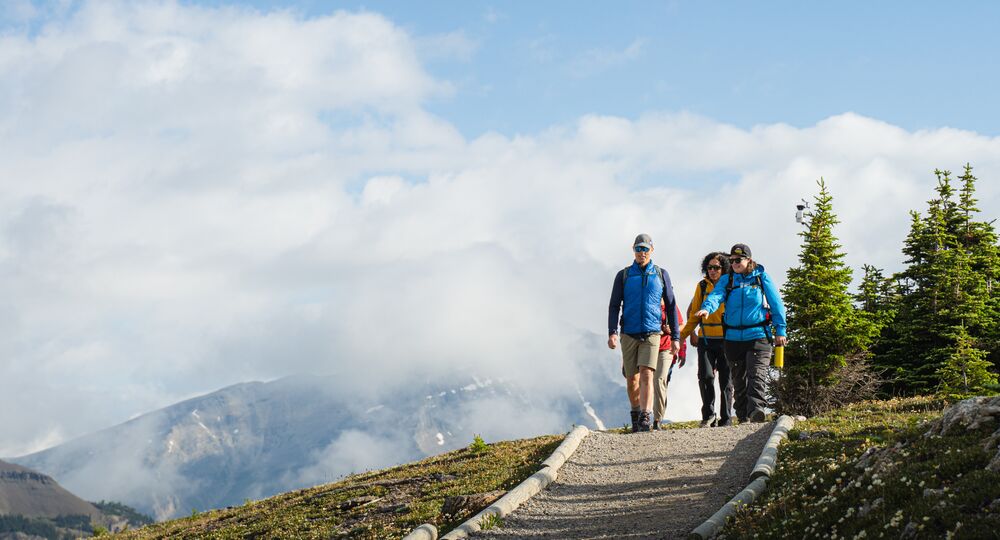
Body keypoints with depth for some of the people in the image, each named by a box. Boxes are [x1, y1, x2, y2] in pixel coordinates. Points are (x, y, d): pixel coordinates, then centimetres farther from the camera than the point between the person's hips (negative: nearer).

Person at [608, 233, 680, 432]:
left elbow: (671, 306, 11)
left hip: (652, 334, -1)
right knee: (632, 379, 7)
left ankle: (646, 418, -24)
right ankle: (635, 414, 26)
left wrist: (675, 336, 7)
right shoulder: (623, 275, 7)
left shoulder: (661, 275, 8)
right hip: (629, 334, 1)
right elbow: (614, 305, 4)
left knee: (647, 374, -17)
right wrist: (612, 332, -10)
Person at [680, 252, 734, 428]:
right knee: (705, 376, -11)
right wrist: (684, 333, 8)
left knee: (726, 381, 4)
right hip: (706, 339, 2)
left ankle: (726, 418, 12)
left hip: (726, 340, -2)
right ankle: (709, 415, 1)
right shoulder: (702, 287, 8)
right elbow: (694, 313, 16)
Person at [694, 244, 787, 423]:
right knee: (739, 380, 9)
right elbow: (716, 295, -8)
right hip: (734, 338, 4)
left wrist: (780, 330, 1)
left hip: (758, 336, -3)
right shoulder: (726, 280, 10)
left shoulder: (761, 277, 5)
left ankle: (756, 409, -33)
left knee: (757, 375, -18)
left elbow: (776, 304, 6)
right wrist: (707, 308, -30)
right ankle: (743, 418, 16)